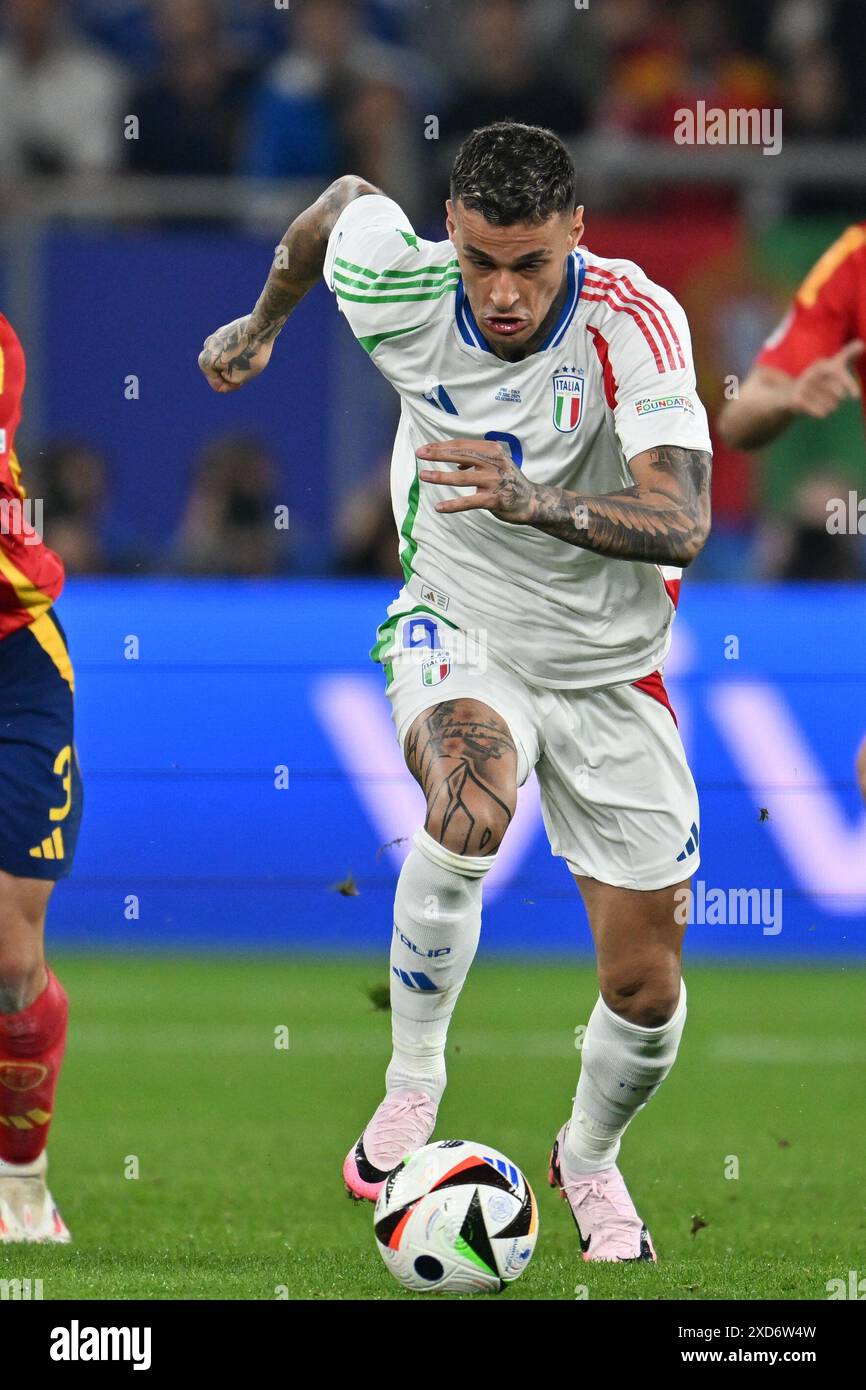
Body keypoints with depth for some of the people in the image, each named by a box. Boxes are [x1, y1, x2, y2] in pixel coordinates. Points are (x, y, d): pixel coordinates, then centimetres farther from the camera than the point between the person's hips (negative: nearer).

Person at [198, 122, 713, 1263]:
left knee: (646, 986, 1)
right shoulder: (402, 291, -19)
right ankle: (413, 1080, -16)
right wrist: (263, 324, 24)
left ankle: (590, 1158, 35)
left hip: (609, 670, 0)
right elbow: (342, 201, 6)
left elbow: (680, 523, -38)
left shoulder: (635, 321, -27)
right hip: (458, 625, 0)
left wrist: (533, 499, -54)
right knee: (473, 804, -36)